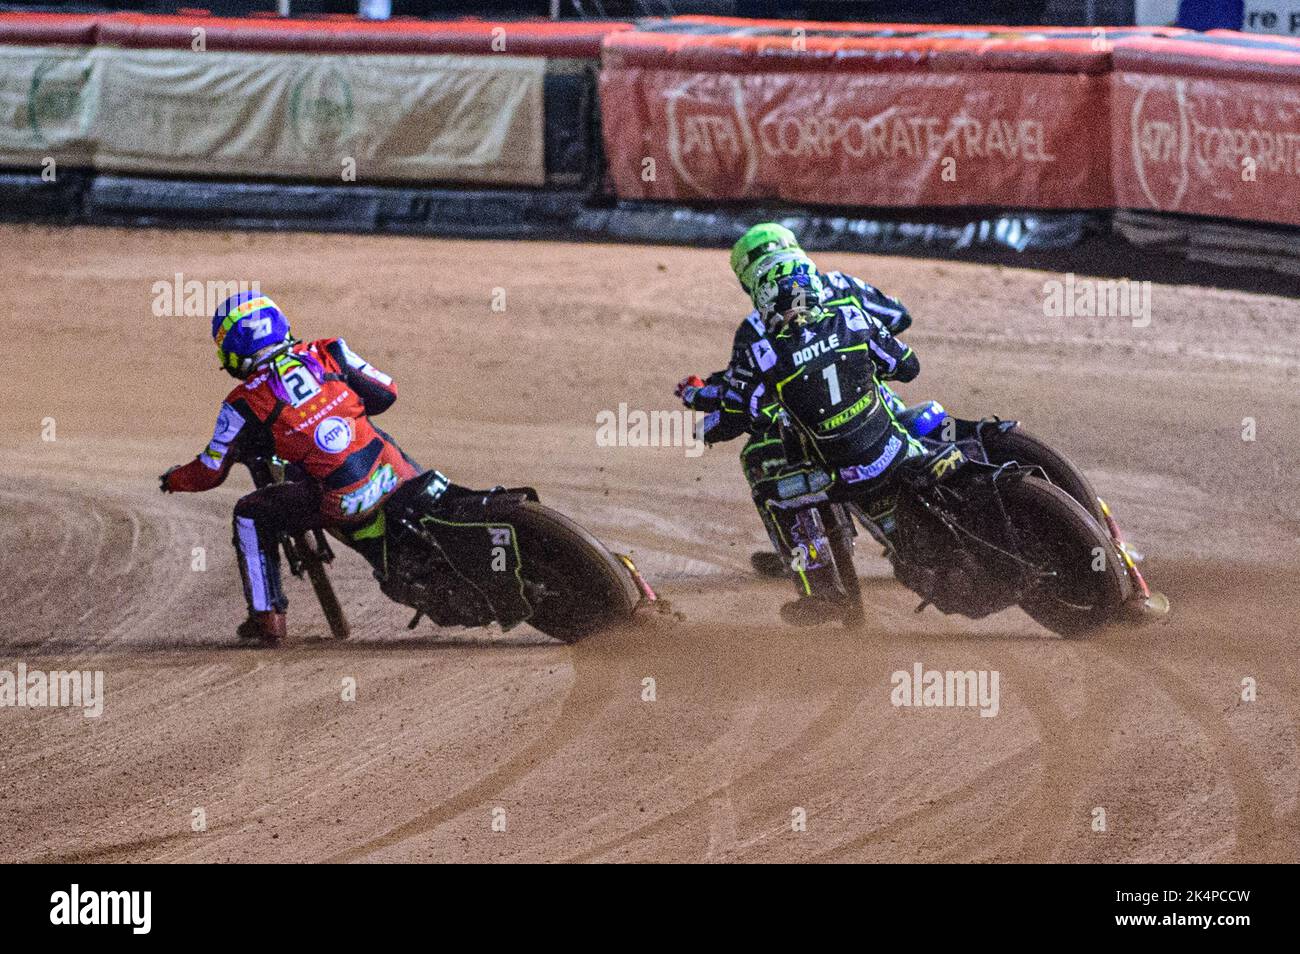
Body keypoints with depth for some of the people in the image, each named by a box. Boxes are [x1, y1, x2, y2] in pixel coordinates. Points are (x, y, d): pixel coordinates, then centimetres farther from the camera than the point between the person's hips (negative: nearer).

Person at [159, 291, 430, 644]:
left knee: (251, 515, 14)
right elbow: (385, 393, 12)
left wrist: (174, 479, 29)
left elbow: (211, 472, 8)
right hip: (395, 475, 4)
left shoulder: (244, 404, -1)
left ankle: (266, 615, 14)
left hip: (343, 502, -4)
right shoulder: (326, 353, 7)